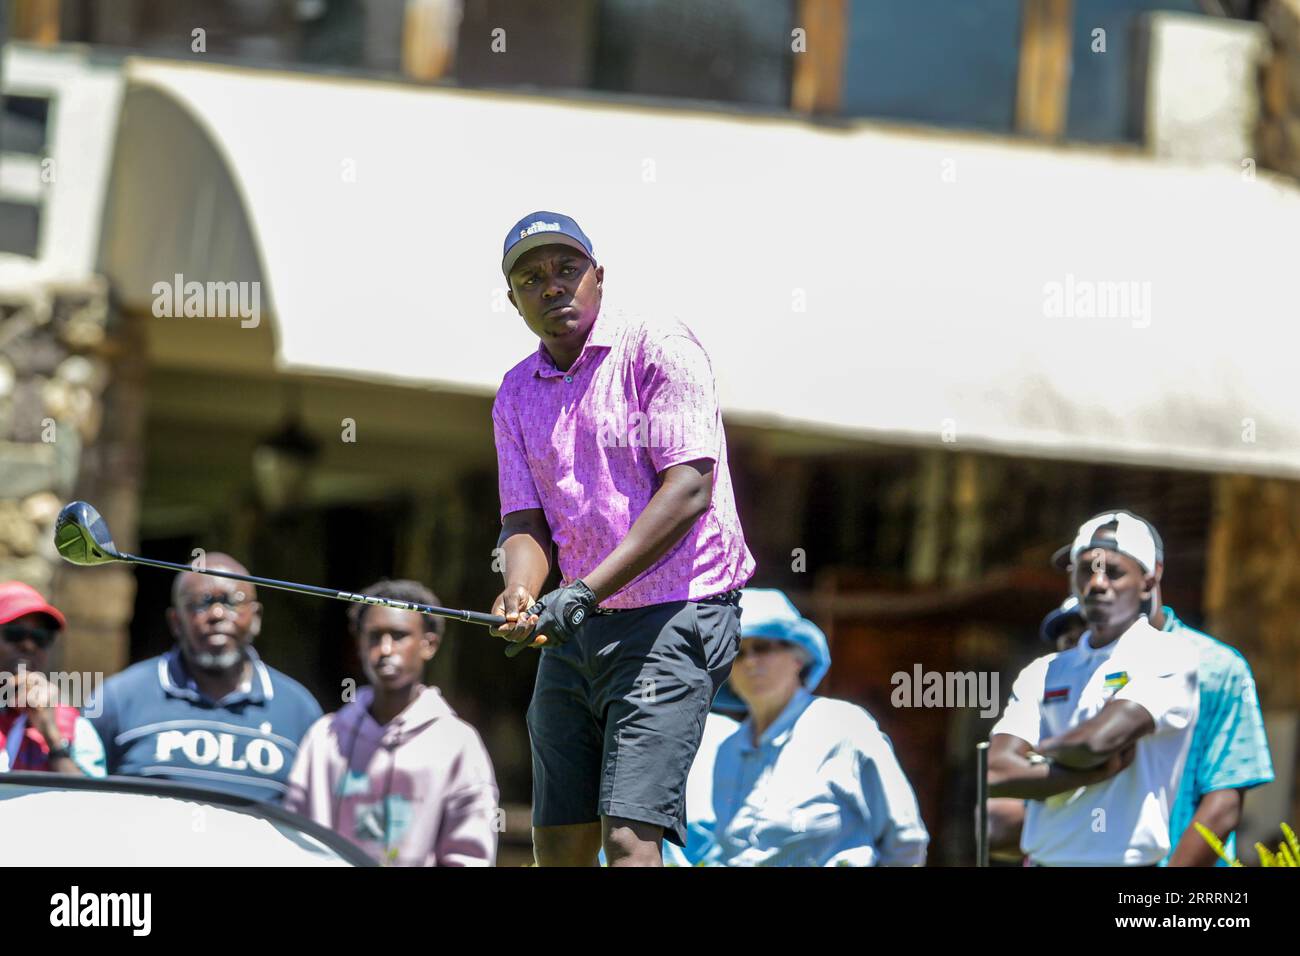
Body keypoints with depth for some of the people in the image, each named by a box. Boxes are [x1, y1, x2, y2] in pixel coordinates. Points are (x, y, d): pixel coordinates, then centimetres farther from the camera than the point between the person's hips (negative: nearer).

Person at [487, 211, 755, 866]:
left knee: (629, 837, -19)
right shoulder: (516, 394, 13)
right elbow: (524, 519, 10)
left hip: (674, 618, -7)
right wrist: (520, 596, -15)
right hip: (574, 634, 7)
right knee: (560, 847, 5)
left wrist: (584, 591, -22)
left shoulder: (659, 350, -8)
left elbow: (690, 488, -17)